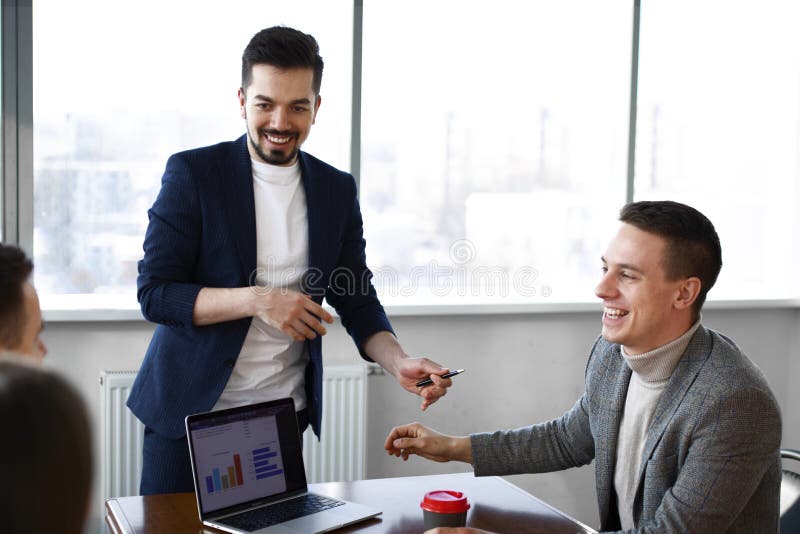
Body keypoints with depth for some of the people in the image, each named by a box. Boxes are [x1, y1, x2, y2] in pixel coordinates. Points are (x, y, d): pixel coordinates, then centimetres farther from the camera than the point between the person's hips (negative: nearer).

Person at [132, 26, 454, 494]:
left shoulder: (338, 190, 4)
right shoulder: (191, 173, -7)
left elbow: (357, 301, 6)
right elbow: (154, 294, -11)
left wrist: (400, 363, -13)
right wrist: (258, 299, -24)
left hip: (284, 415, 3)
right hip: (189, 409, -2)